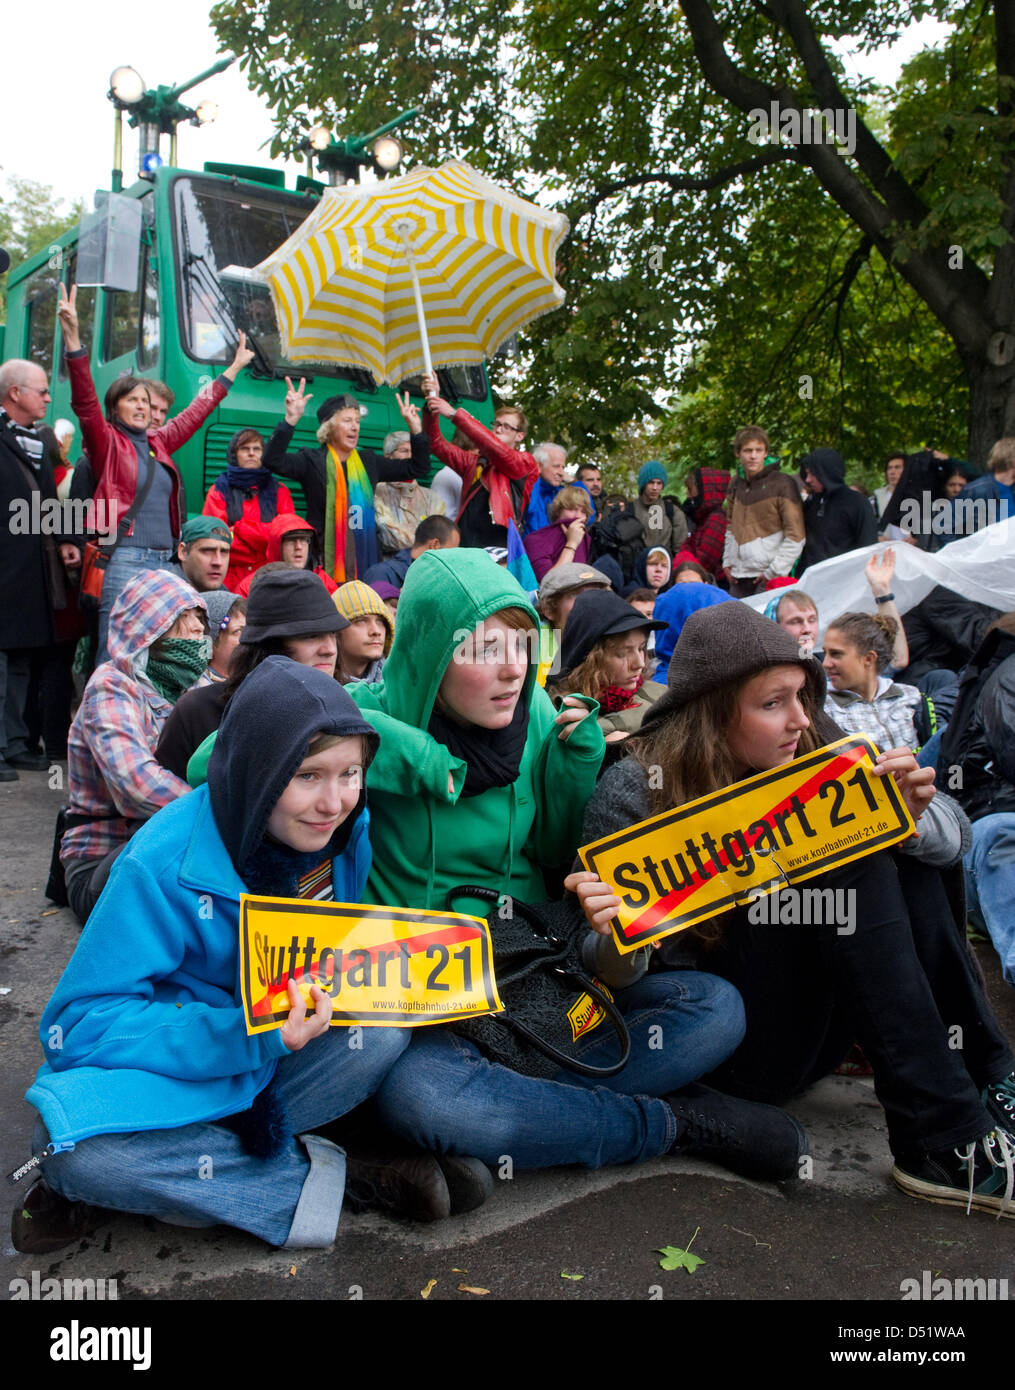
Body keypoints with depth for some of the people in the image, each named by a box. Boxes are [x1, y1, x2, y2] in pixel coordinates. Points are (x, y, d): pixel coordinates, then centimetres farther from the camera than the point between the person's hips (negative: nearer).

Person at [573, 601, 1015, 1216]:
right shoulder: (637, 792, -14)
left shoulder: (814, 746, 1)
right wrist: (611, 936, -36)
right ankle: (951, 1142, -20)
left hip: (817, 1021, 6)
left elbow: (950, 835, 4)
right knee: (850, 861, -24)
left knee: (911, 849, -5)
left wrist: (915, 813, -20)